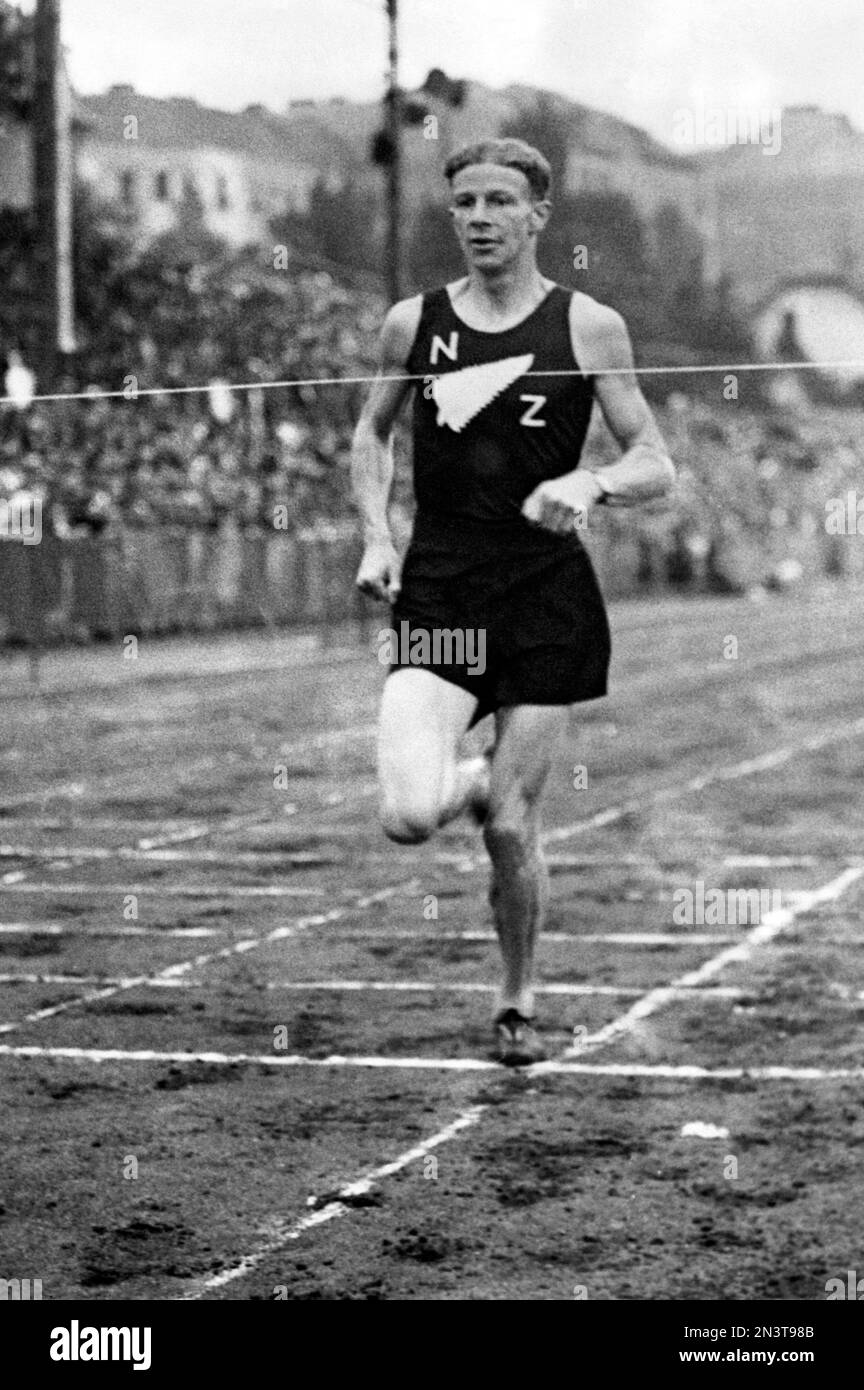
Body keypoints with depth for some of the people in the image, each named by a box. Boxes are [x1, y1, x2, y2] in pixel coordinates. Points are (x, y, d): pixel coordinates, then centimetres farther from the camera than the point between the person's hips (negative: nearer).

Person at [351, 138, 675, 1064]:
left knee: (511, 826, 0)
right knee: (408, 815, -18)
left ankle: (518, 1003, 25)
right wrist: (375, 536, 6)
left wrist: (590, 484, -19)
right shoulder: (413, 324, 6)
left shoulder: (587, 327, 0)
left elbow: (656, 467, 2)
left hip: (546, 597, -1)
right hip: (436, 598, 1)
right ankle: (471, 780, 20)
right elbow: (371, 434, 22)